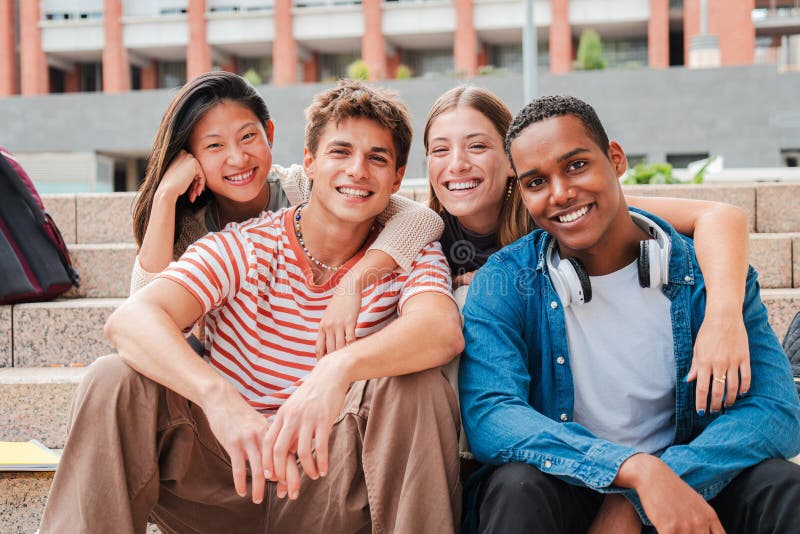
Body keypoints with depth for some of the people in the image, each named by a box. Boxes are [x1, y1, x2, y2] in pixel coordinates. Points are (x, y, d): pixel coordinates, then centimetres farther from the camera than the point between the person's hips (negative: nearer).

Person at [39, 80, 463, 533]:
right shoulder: (242, 248, -4)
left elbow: (443, 330, -26)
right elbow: (130, 320, -22)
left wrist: (339, 368, -46)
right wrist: (219, 397, -42)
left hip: (331, 485, 0)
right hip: (227, 478, 0)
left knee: (418, 384, -27)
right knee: (114, 380, -21)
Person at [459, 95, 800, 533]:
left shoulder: (703, 273, -5)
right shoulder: (503, 284, -8)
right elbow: (486, 416, -22)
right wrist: (638, 468, -35)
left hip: (685, 487, 1)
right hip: (566, 490, -1)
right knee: (517, 485, -32)